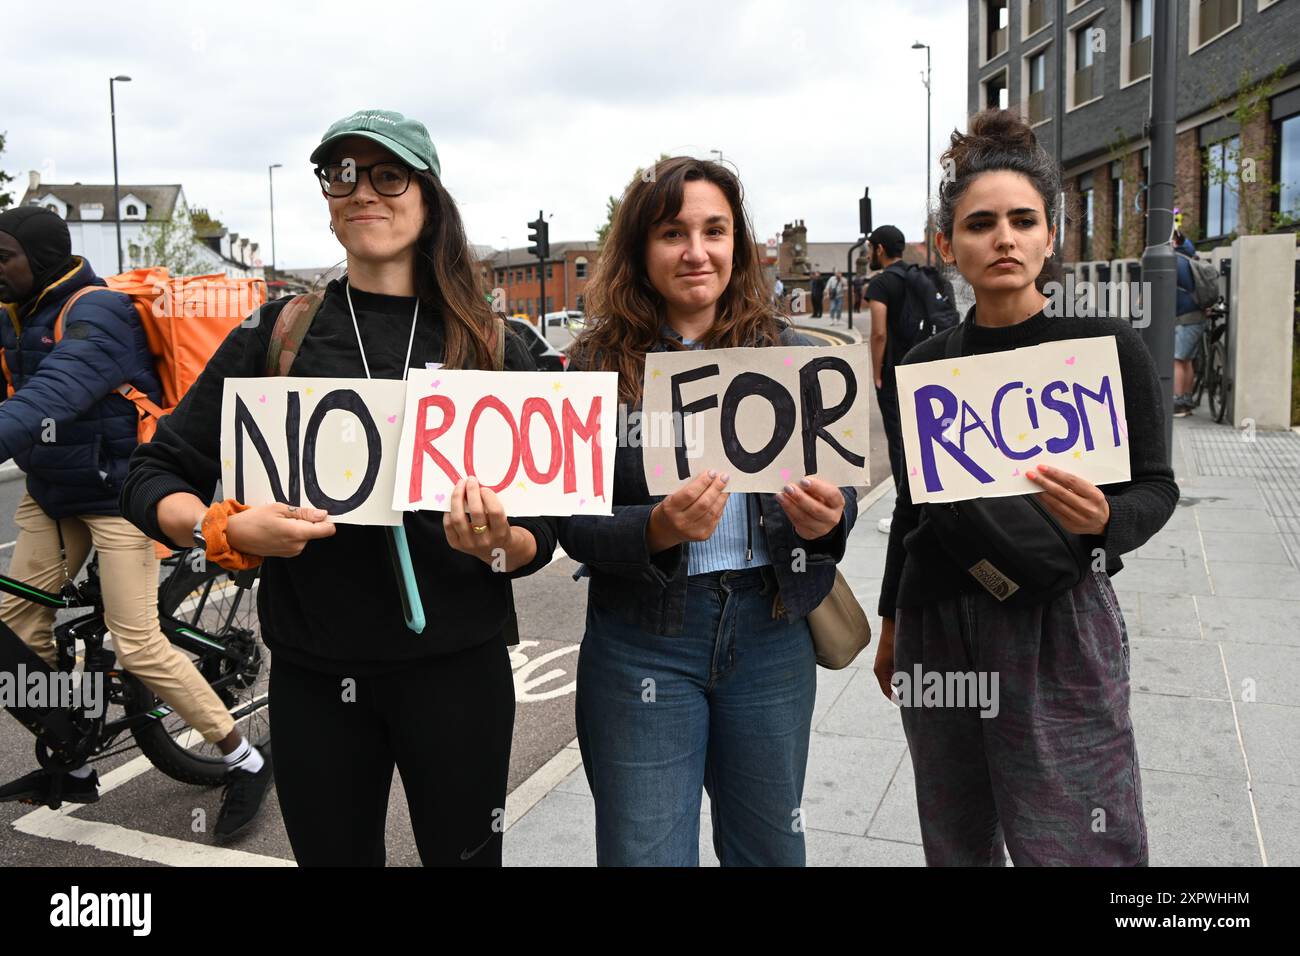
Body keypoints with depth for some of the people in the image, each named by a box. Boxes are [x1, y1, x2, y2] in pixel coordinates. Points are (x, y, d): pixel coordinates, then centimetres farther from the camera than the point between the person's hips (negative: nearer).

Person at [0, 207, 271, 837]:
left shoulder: (97, 312, -19)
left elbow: (51, 396, -35)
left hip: (115, 493, -8)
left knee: (138, 645, -10)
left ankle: (244, 761, 4)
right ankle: (72, 767, 24)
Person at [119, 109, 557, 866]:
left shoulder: (494, 348, -1)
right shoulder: (276, 335, 1)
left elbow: (543, 534, 0)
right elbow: (155, 476, 3)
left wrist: (497, 542, -23)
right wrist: (228, 530, -18)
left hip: (457, 669, 0)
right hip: (314, 676, 1)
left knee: (464, 853, 14)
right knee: (332, 853, 17)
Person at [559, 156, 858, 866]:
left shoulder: (788, 352, 2)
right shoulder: (600, 366, -5)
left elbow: (843, 488, 4)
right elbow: (576, 525, -6)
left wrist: (828, 517, -19)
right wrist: (657, 529, -26)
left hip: (770, 630, 3)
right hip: (643, 641, -2)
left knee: (770, 849, 18)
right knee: (645, 854, 8)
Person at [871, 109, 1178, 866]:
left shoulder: (1108, 347, -6)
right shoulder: (927, 361, 4)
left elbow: (1156, 487, -3)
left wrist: (1103, 520, -26)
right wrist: (891, 625, 16)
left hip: (1057, 625, -3)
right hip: (937, 627, 4)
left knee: (1078, 849, -2)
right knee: (956, 846, 13)